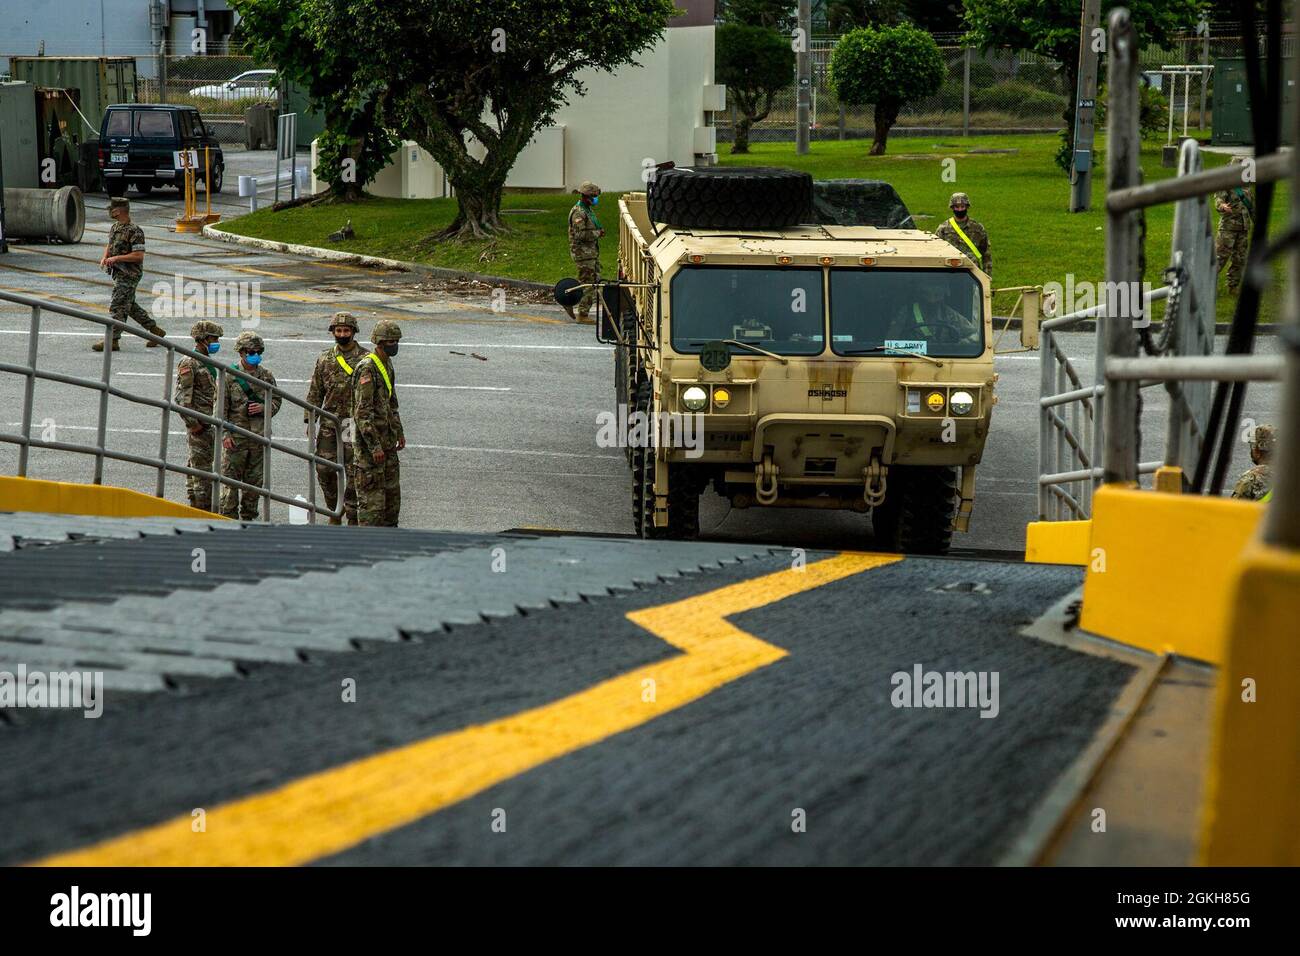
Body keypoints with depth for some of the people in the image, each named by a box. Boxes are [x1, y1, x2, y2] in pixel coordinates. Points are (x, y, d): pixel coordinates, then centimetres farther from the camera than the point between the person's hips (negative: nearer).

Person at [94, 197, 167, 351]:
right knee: (130, 306, 17)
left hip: (129, 275, -10)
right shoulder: (115, 227, 11)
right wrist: (104, 258, 5)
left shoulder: (134, 231, -17)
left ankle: (112, 340, -5)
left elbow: (139, 255, -22)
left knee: (117, 306, -9)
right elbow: (109, 246, 26)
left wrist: (116, 258, -22)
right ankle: (155, 330, 25)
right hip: (118, 273, 10)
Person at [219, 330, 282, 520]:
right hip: (236, 437, -4)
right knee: (231, 478, -4)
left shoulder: (266, 375, 8)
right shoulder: (229, 375, -4)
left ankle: (249, 517, 21)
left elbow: (276, 401, 15)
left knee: (255, 479, 10)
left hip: (259, 435, 4)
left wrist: (263, 408, -7)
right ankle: (229, 517, 1)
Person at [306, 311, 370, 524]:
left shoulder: (365, 358, -2)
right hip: (329, 422, 4)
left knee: (353, 471, -3)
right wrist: (309, 420, 6)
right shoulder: (325, 359, 9)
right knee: (324, 468, 1)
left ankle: (352, 517, 6)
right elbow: (315, 392, 12)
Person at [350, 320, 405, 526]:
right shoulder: (367, 369, -20)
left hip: (386, 438, 10)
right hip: (369, 439, -10)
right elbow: (362, 412, -23)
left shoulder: (387, 365, 11)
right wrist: (374, 446, -24)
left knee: (391, 486, 17)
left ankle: (390, 527, 30)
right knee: (371, 494, -6)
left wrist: (399, 432, 21)